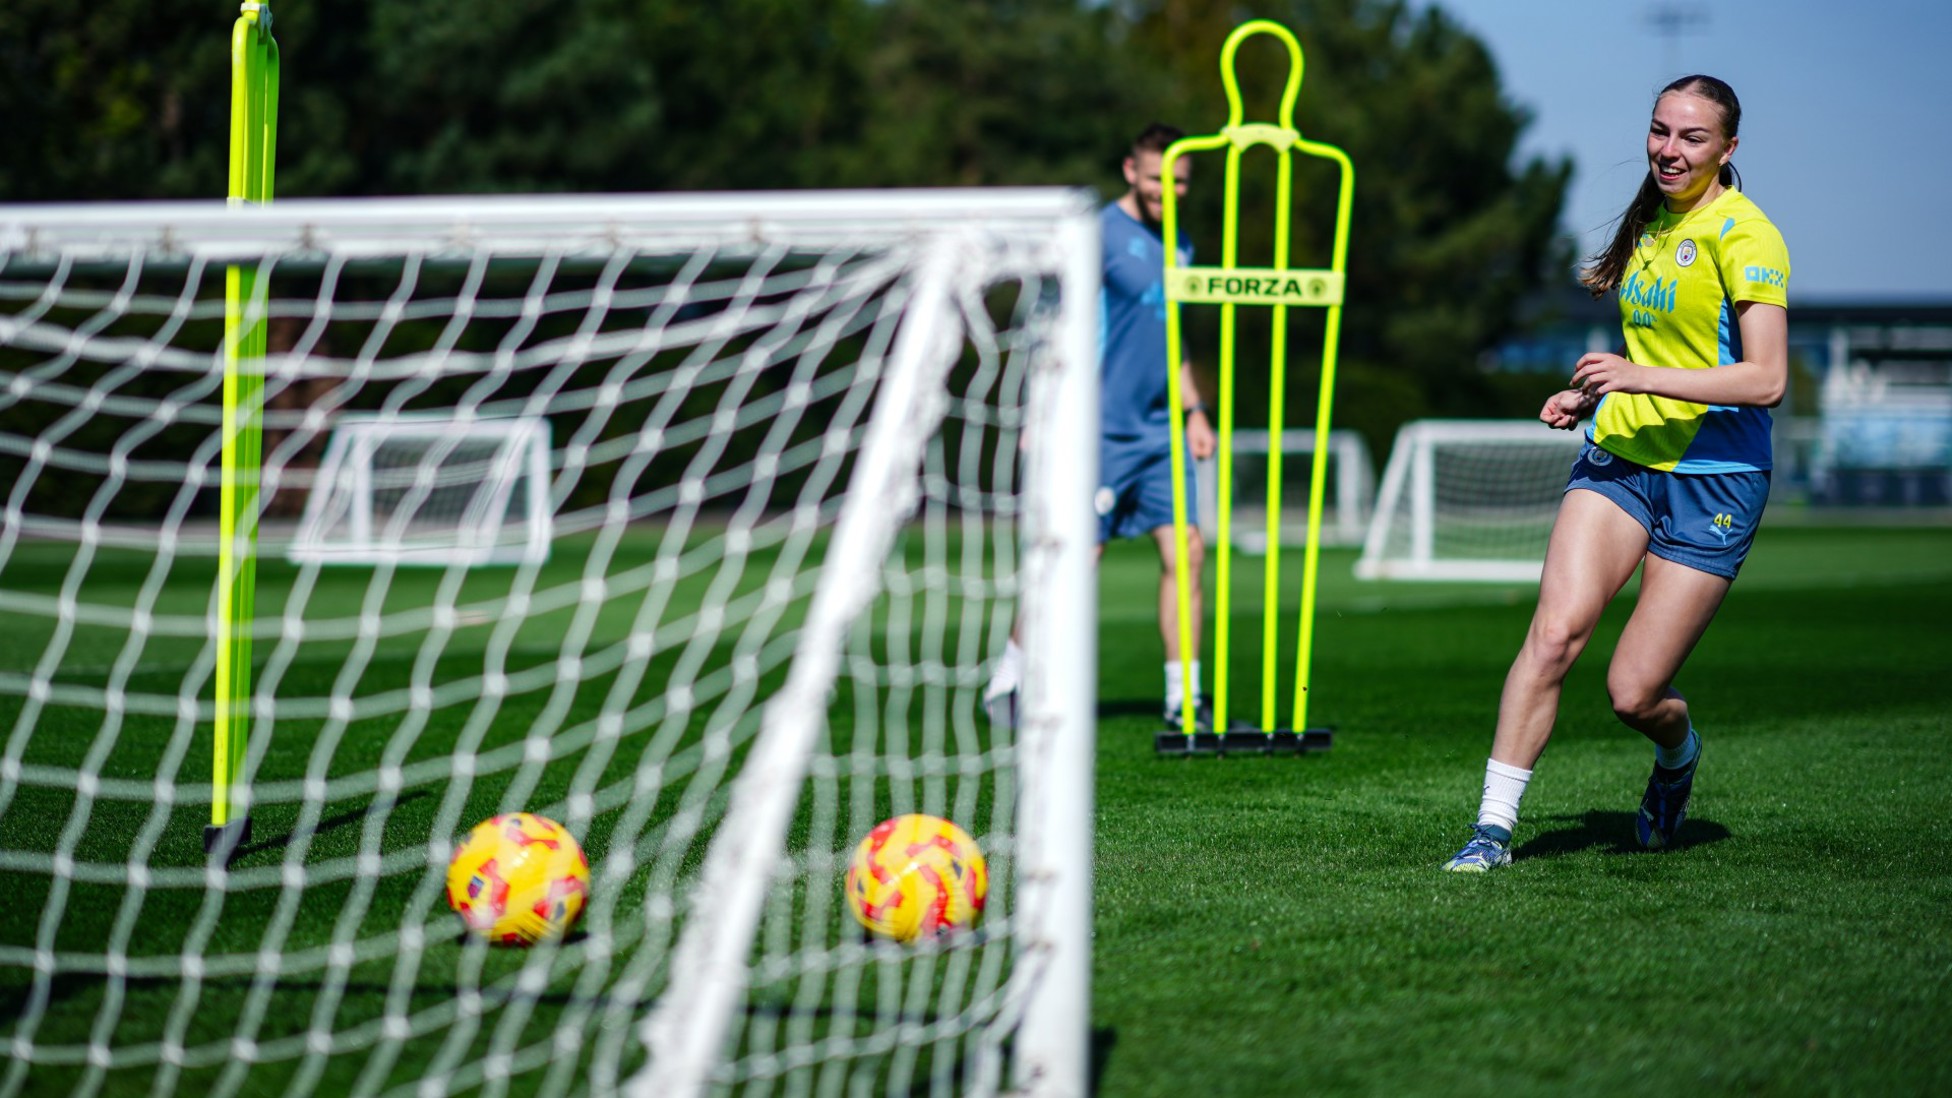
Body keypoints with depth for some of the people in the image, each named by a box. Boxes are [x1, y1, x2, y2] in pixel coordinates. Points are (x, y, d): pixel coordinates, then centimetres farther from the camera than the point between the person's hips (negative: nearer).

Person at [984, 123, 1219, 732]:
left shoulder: (1177, 246, 16)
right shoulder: (1099, 234, -9)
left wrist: (1193, 409, 23)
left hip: (1160, 430, 7)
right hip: (1102, 428, -7)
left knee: (1186, 551, -2)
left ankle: (1183, 697, 4)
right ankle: (1008, 679, 11)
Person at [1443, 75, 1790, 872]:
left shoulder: (1742, 233, -11)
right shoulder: (1651, 225, 13)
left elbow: (1766, 380, -20)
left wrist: (1642, 377, -25)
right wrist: (1594, 395, 14)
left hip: (1713, 477, -6)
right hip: (1620, 456, 6)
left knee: (1634, 695, -5)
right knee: (1554, 630, -17)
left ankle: (1678, 754, 31)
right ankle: (1494, 824, -13)